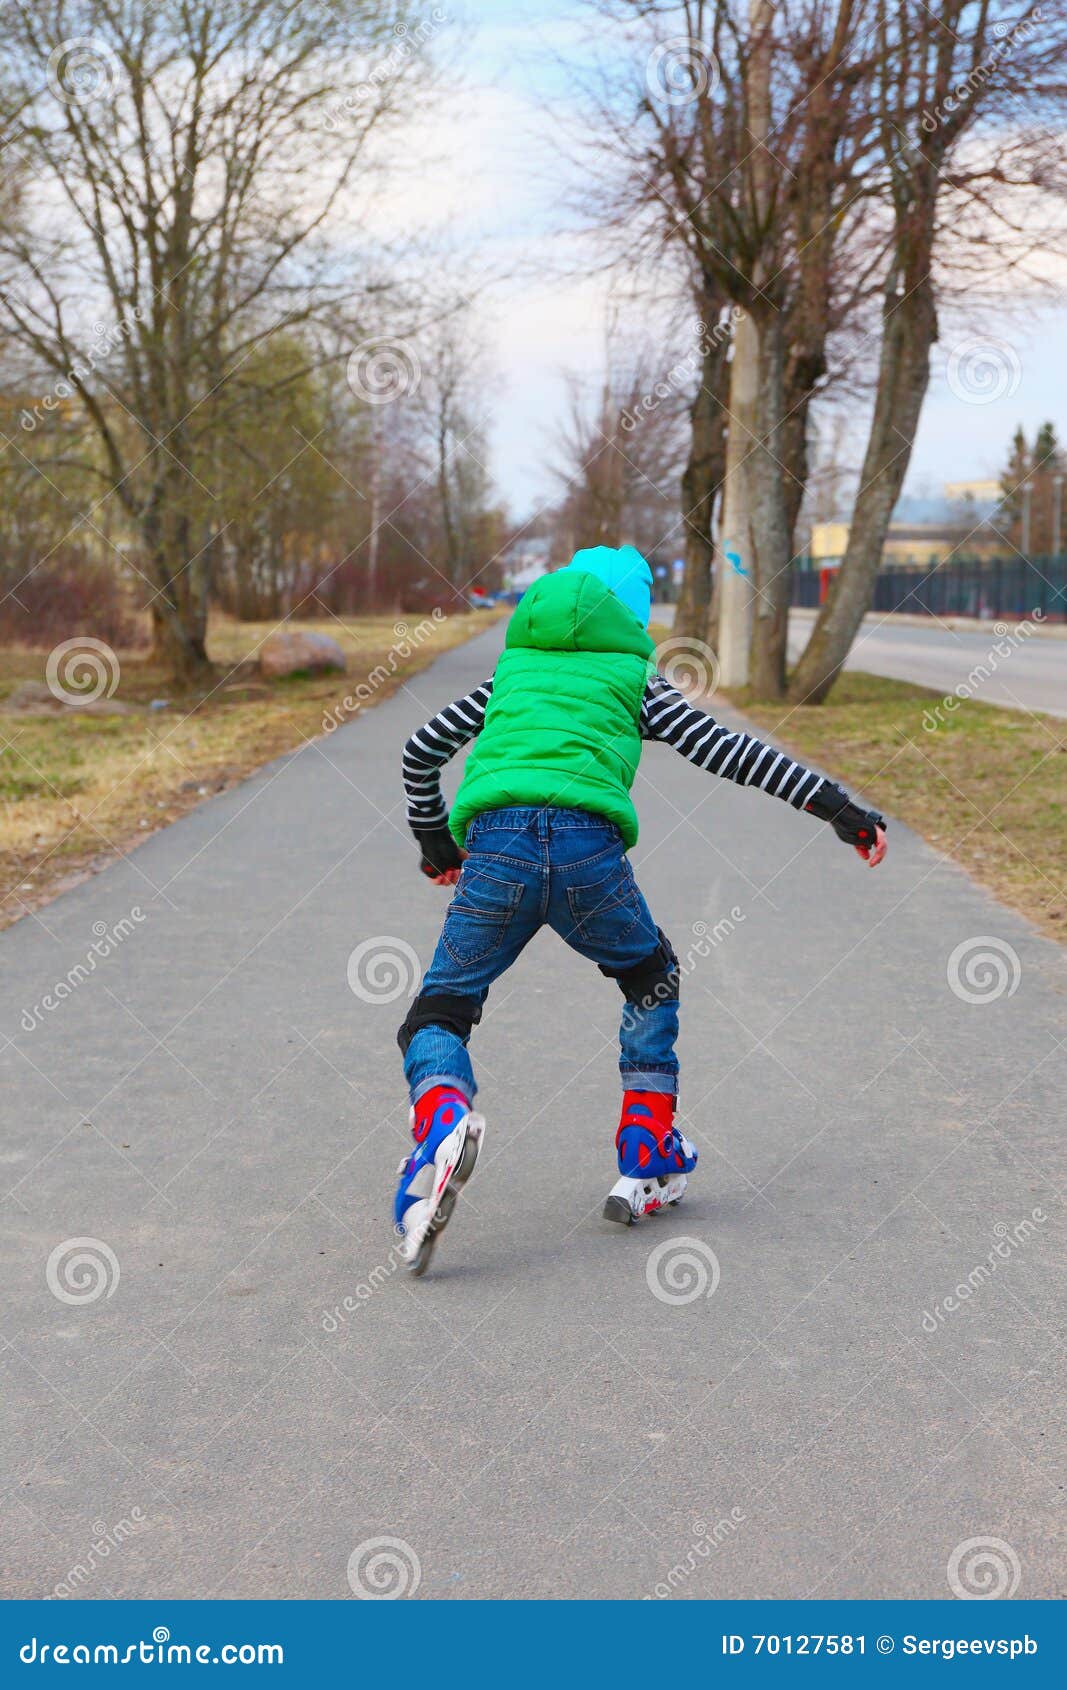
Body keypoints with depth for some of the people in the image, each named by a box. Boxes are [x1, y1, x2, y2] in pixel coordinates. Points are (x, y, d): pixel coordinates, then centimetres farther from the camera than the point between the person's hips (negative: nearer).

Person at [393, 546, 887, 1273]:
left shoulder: (513, 667, 31)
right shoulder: (635, 676, 22)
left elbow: (421, 753, 35)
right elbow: (727, 750, 13)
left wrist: (434, 843, 49)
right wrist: (835, 804, 13)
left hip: (494, 850, 1)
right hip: (588, 852, -1)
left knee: (438, 1016, 11)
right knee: (652, 981, 27)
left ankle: (442, 1121, -23)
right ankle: (647, 1164, 21)